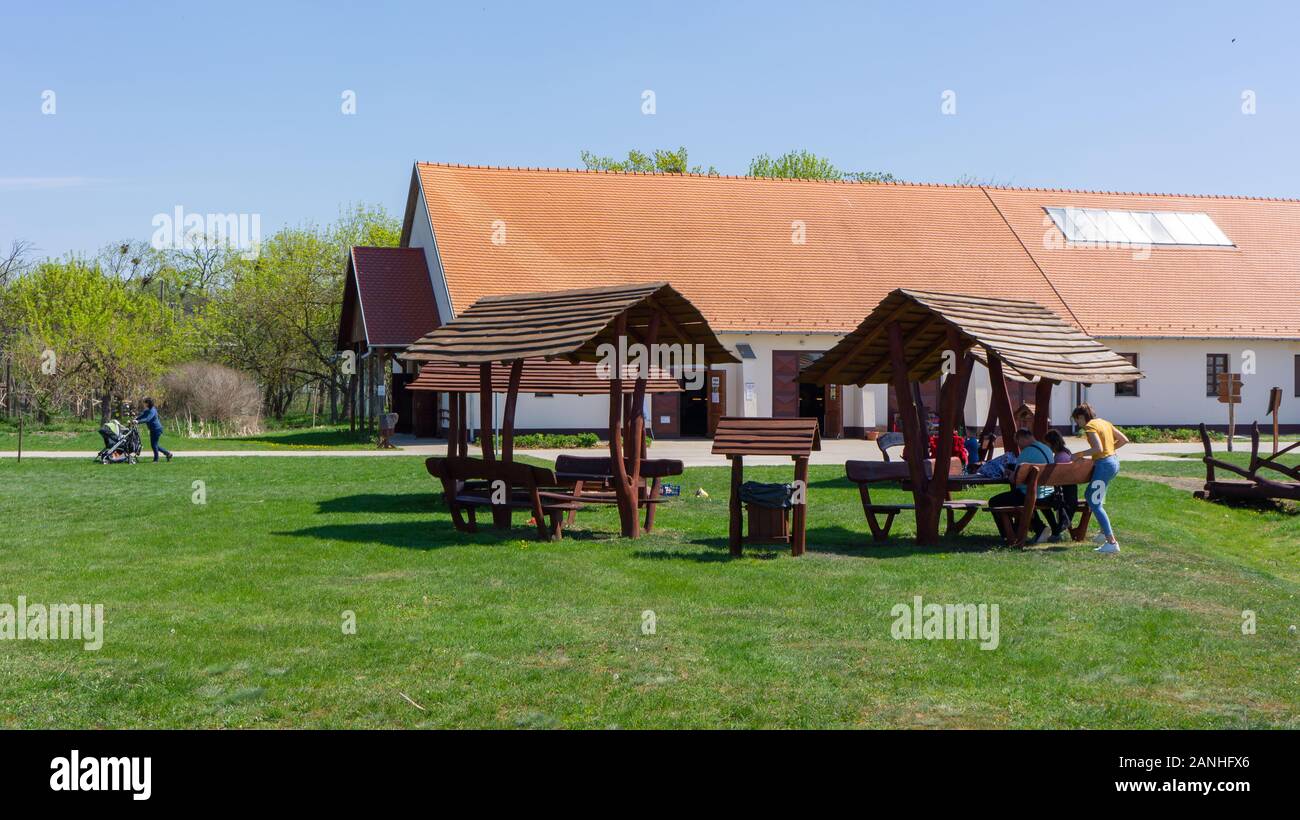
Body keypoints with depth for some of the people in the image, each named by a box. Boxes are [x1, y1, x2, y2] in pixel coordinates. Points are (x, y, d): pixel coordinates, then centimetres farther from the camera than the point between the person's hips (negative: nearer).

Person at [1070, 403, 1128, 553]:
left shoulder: (1090, 426, -11)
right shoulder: (1105, 423, 14)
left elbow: (1098, 448, -24)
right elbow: (1124, 440, 15)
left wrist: (1080, 454, -15)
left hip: (1104, 464, -10)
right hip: (1114, 462, 10)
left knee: (1095, 504, -8)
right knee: (1091, 496, 25)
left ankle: (1112, 542, -15)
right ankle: (1106, 531, 24)